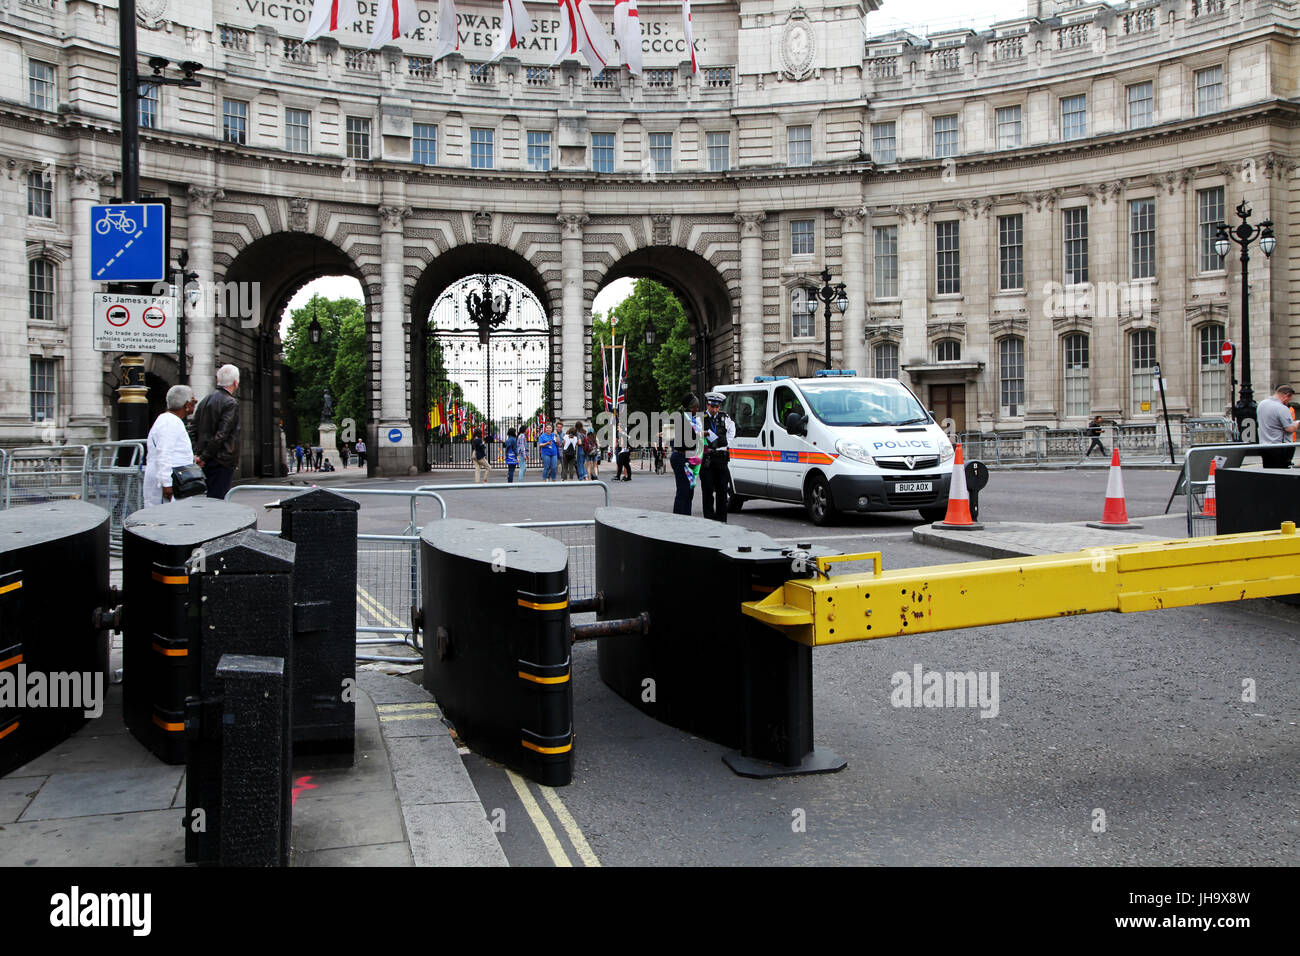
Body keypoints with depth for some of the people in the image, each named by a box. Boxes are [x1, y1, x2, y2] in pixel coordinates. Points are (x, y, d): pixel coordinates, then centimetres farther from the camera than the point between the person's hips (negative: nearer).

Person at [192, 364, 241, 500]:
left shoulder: (205, 399, 12)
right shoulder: (231, 403, -13)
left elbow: (195, 429, 13)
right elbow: (221, 434, -18)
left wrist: (197, 454, 9)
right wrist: (204, 457, -11)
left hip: (206, 462, 8)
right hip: (222, 461, -8)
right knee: (218, 500, -7)